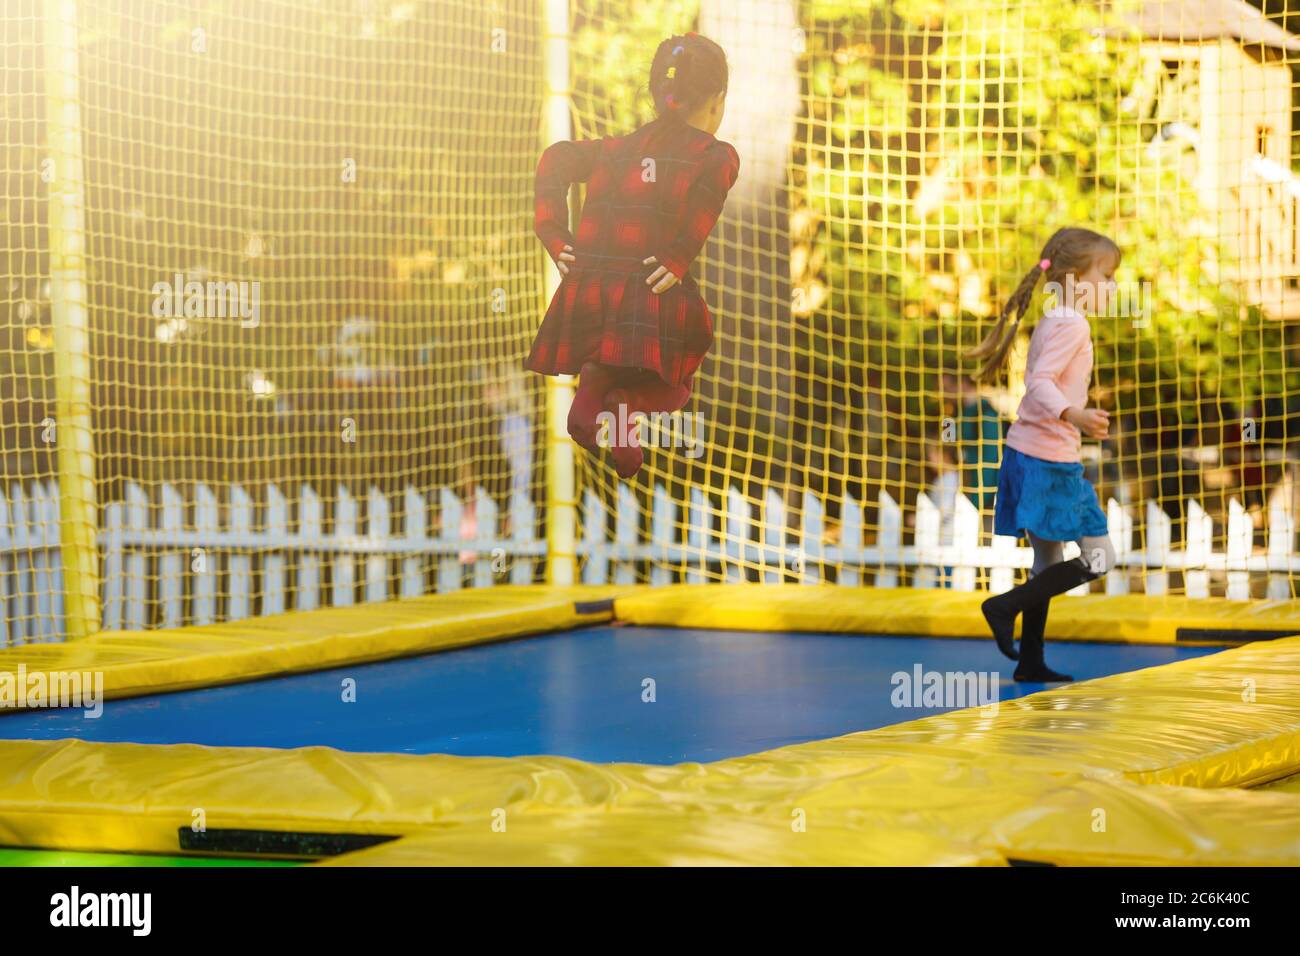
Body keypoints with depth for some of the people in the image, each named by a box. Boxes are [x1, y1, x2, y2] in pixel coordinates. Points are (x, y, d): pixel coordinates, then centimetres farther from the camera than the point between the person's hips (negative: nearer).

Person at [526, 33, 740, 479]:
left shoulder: (619, 147, 21)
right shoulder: (718, 154, 7)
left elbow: (558, 159, 7)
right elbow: (713, 179, -16)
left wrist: (553, 234, 4)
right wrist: (680, 257, -14)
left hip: (586, 287, 4)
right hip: (652, 298, -4)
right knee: (669, 389, 19)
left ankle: (596, 384, -7)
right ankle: (626, 403, -13)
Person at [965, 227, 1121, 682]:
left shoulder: (1051, 324, 16)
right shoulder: (1073, 325, -13)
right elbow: (1040, 383, -24)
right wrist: (1074, 415, -39)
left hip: (1026, 454, 10)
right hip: (1052, 460, -10)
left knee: (1049, 561, 15)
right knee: (1099, 557, -6)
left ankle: (1031, 660, 17)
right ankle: (1006, 606, -10)